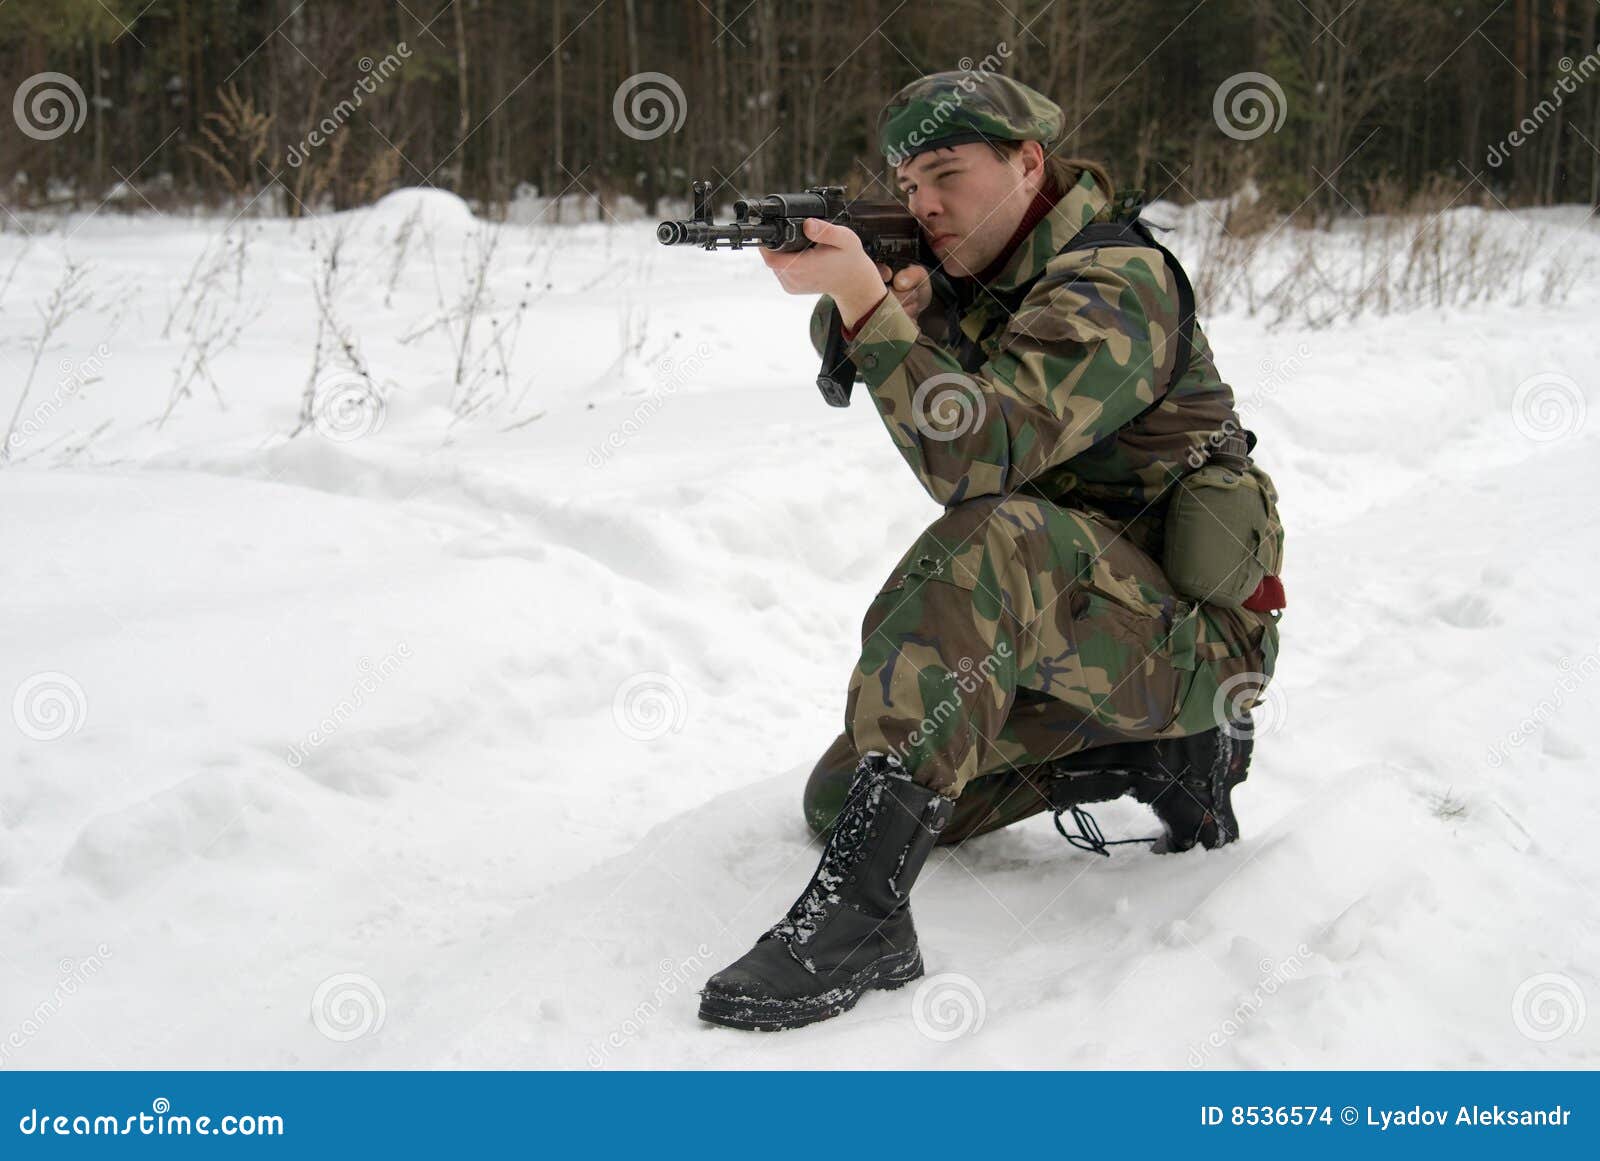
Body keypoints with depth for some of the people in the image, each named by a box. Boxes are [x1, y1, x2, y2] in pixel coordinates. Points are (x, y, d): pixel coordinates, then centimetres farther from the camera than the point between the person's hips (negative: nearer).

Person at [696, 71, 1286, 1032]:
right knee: (841, 803, -1)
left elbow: (974, 456, -31)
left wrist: (866, 297, -35)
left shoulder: (1114, 287, -19)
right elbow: (838, 352, 12)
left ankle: (860, 906, -42)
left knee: (993, 538, -38)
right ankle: (1154, 757, 5)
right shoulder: (979, 270, 8)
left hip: (1189, 640, -9)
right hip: (1049, 642, 9)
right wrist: (897, 294, -10)